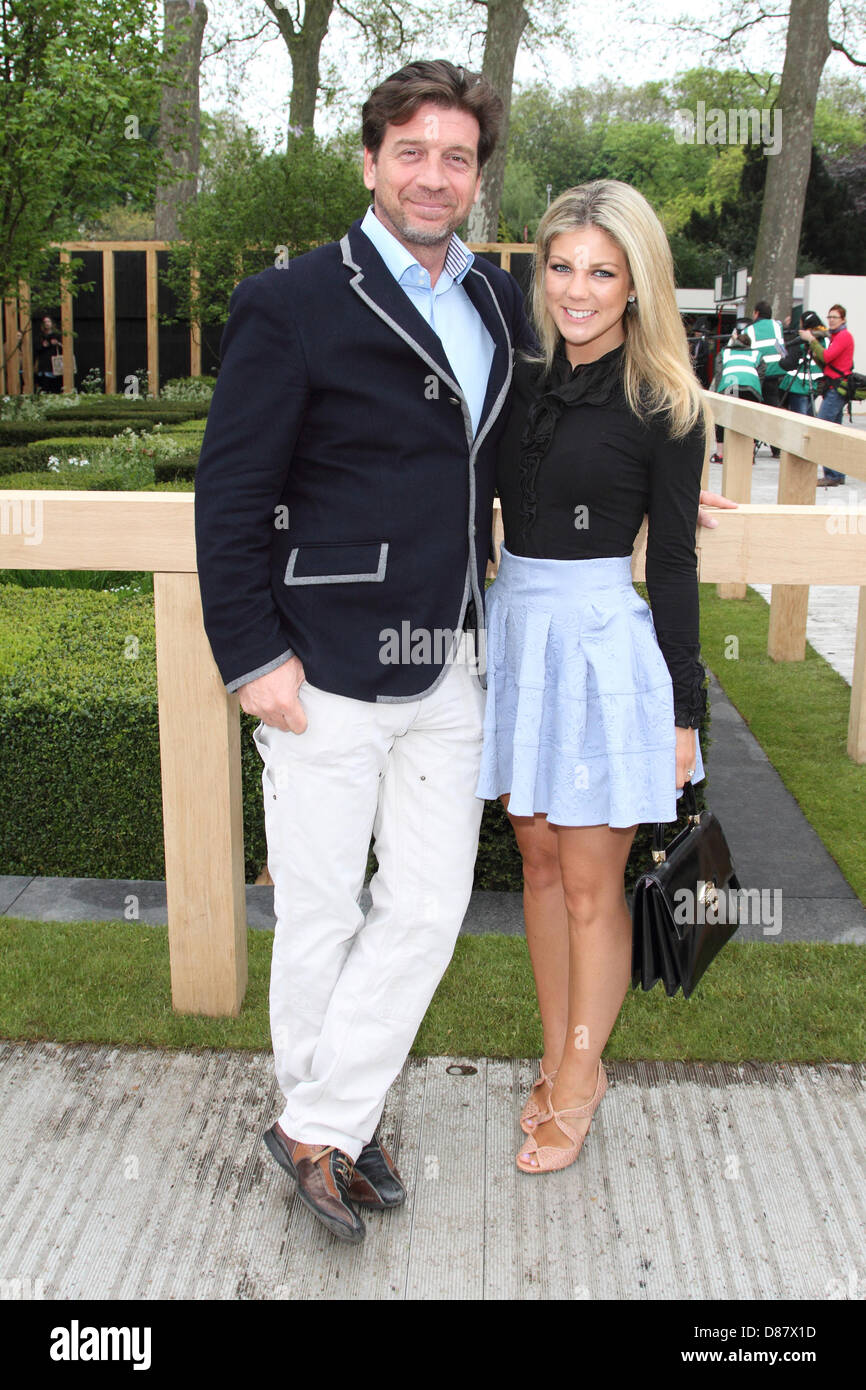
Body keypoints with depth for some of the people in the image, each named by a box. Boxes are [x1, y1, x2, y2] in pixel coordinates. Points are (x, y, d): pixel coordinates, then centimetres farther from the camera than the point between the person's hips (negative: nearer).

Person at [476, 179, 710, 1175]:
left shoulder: (662, 405, -7)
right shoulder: (520, 381, 6)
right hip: (515, 627, 5)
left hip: (604, 641, -5)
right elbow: (478, 509, 12)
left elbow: (673, 562, -6)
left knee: (590, 887, 6)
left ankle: (579, 1078, 26)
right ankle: (558, 1061, 32)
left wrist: (682, 709, -6)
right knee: (540, 863, 15)